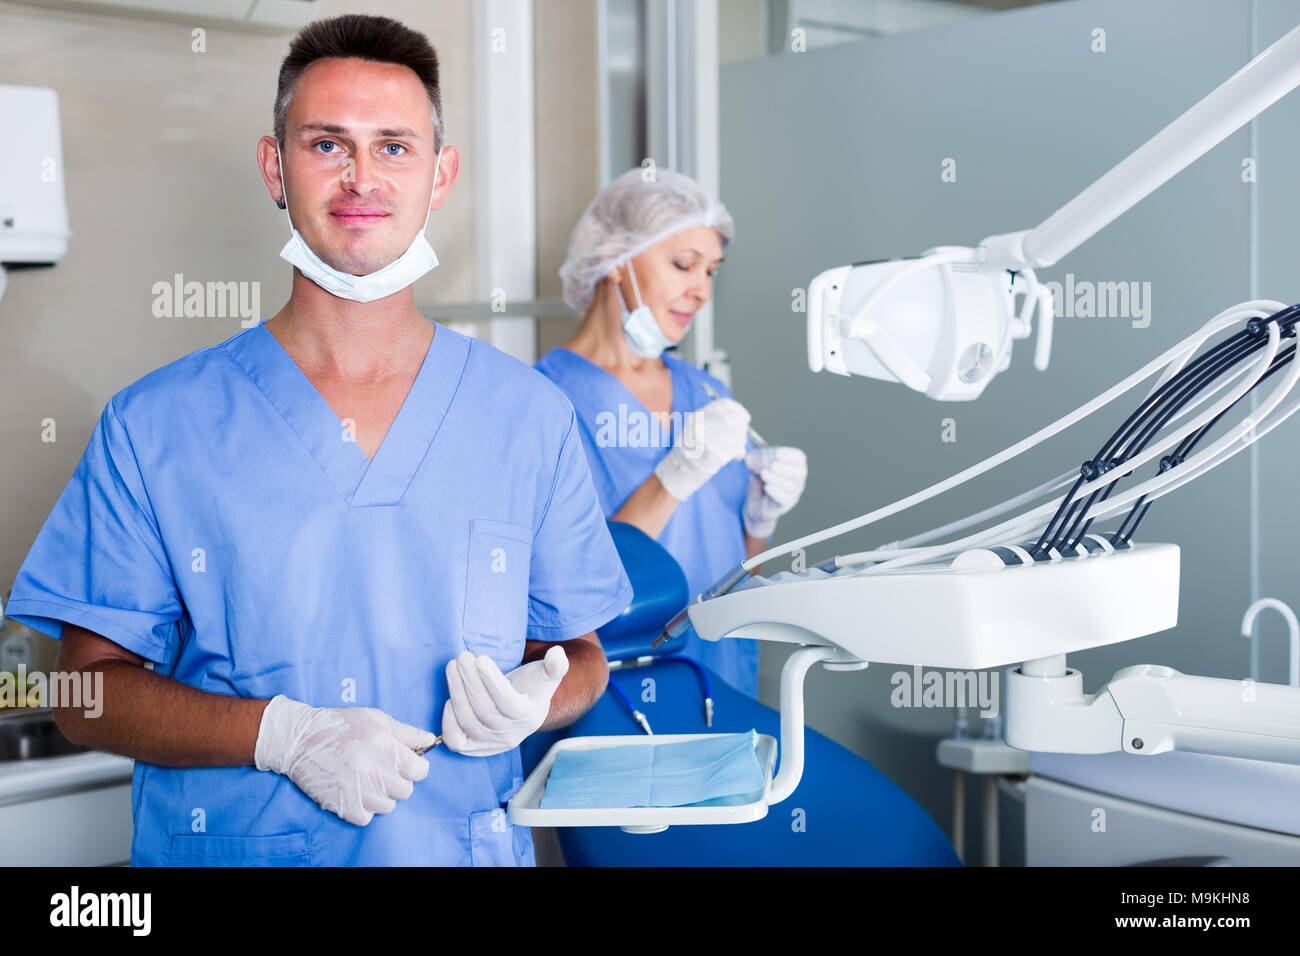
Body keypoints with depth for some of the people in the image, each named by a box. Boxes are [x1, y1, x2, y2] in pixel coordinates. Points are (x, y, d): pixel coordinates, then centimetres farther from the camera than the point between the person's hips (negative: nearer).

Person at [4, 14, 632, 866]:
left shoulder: (531, 418, 5)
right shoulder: (154, 426, 1)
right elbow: (89, 687, 0)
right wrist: (283, 734, -13)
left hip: (468, 847, 1)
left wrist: (532, 698, -9)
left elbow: (581, 649, 12)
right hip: (226, 849, -1)